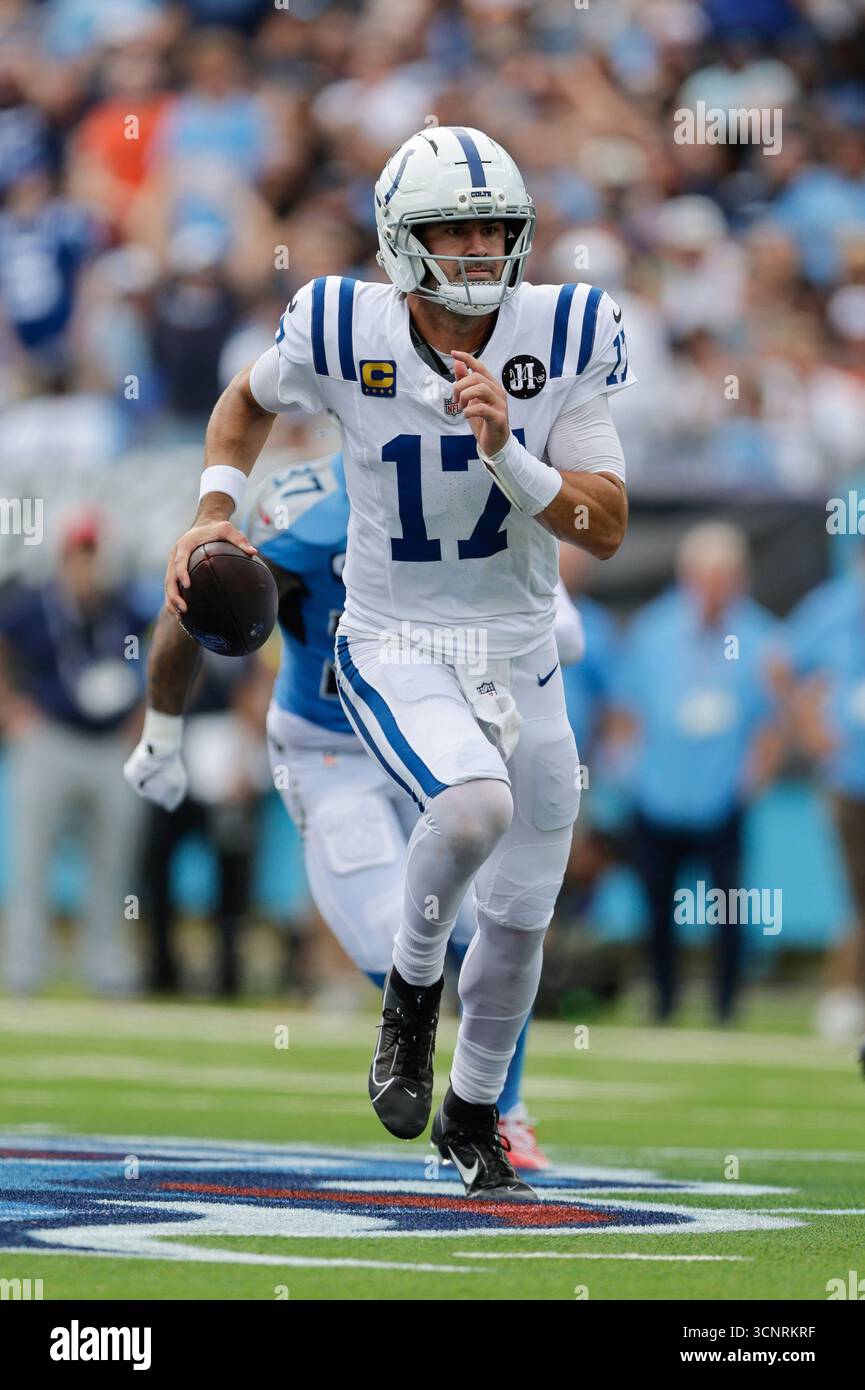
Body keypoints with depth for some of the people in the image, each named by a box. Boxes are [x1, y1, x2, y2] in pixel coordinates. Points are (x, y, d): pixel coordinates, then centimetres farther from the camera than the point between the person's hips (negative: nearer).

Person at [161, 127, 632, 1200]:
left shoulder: (569, 337, -12)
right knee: (474, 807, -34)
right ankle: (411, 988, -4)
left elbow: (606, 530, -13)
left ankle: (471, 1117, 39)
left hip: (520, 655, 3)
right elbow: (251, 400, 10)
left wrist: (506, 453, -28)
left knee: (518, 923, 12)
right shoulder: (342, 332, -14)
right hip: (393, 647, -3)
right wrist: (215, 511, -4)